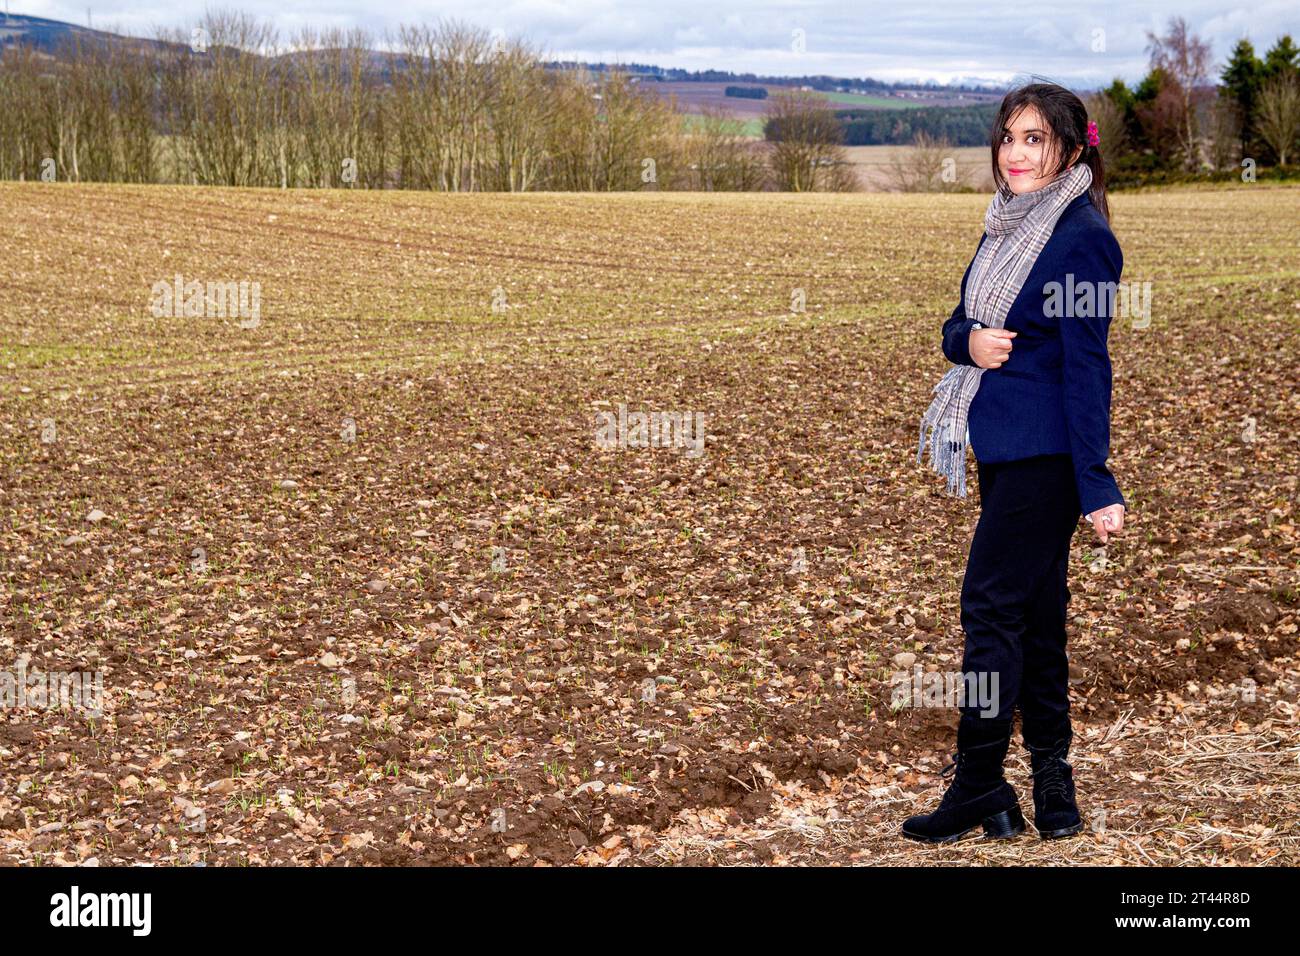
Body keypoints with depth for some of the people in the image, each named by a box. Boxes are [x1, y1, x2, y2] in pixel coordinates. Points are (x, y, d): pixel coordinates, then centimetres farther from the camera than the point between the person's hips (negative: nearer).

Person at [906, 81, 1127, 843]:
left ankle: (977, 791, 4)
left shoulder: (1082, 235, -13)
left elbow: (1087, 364, -16)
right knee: (1035, 615, 11)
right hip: (1003, 445, 9)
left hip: (1045, 451, -9)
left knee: (992, 606, -6)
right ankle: (1053, 792, 19)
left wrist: (1097, 485, -18)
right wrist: (971, 340, -9)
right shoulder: (1007, 227, 13)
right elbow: (957, 325, 17)